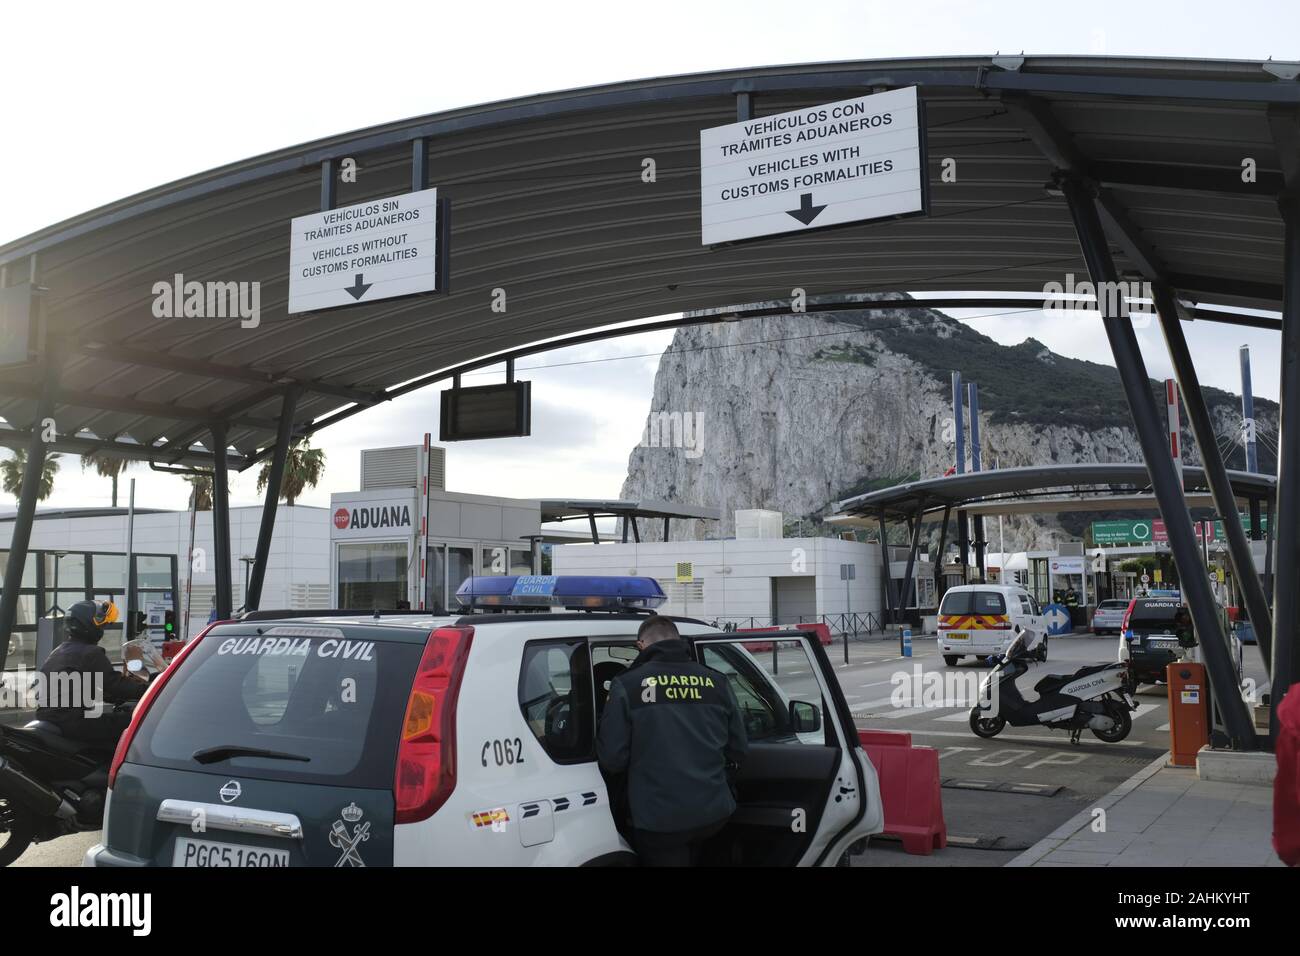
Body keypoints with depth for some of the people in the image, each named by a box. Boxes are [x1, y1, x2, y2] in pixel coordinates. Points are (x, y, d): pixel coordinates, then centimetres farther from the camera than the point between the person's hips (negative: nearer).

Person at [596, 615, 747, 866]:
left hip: (659, 817, -4)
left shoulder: (627, 685, -9)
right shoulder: (716, 682, 3)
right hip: (713, 810, 5)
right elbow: (738, 748, 9)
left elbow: (611, 756, -10)